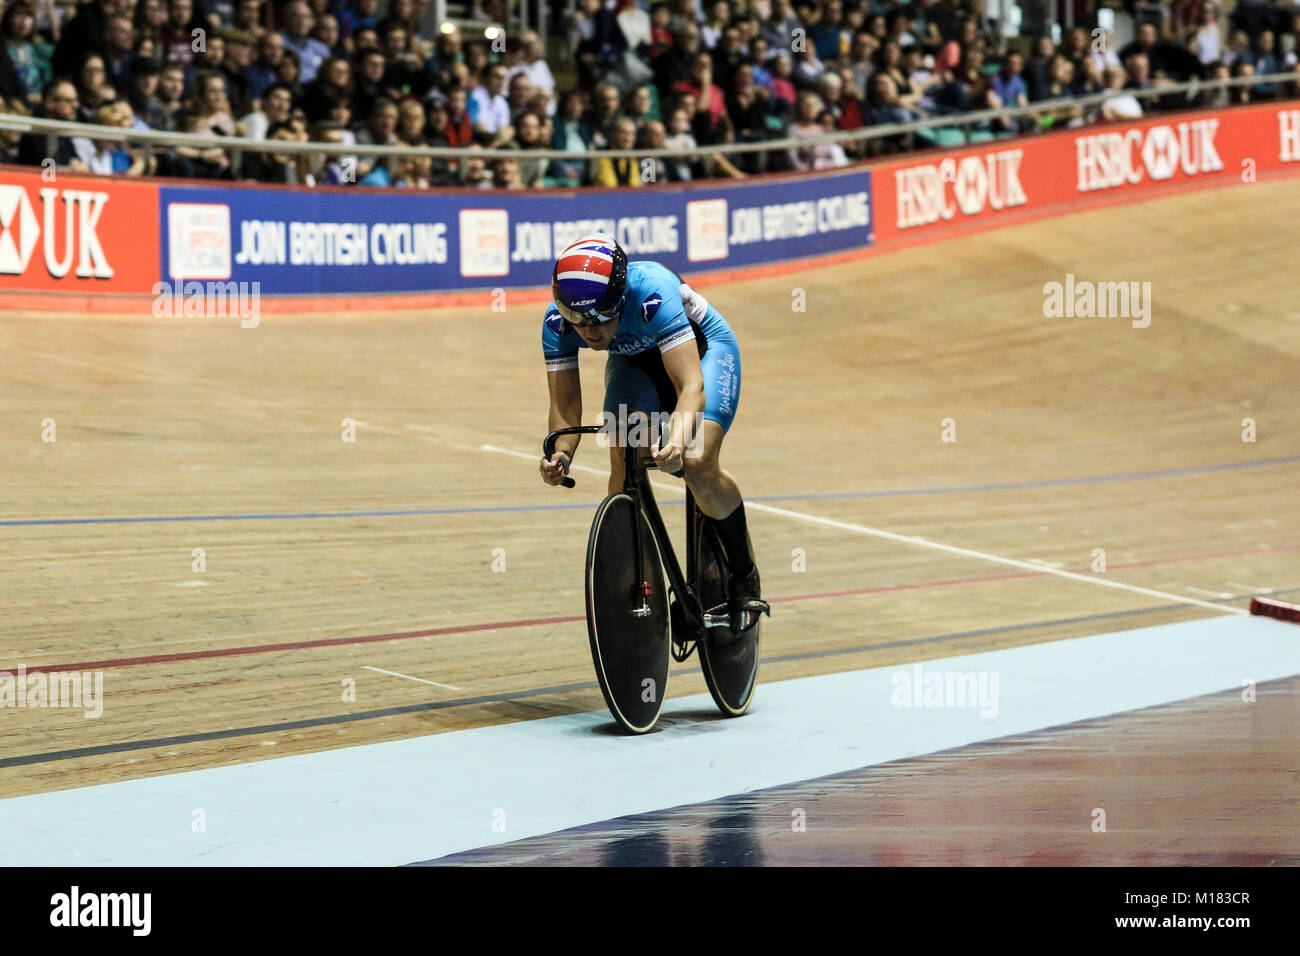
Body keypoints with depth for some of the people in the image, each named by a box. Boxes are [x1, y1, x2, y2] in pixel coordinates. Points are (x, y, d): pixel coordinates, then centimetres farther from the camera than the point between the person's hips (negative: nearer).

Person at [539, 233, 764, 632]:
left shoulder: (652, 293, -41)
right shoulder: (557, 322, -27)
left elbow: (691, 386, -47)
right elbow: (565, 406, -22)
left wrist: (678, 438, -65)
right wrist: (561, 455, -42)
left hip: (703, 349, -4)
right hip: (636, 359, 4)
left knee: (698, 467, -23)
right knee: (624, 459, -21)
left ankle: (744, 576, 2)